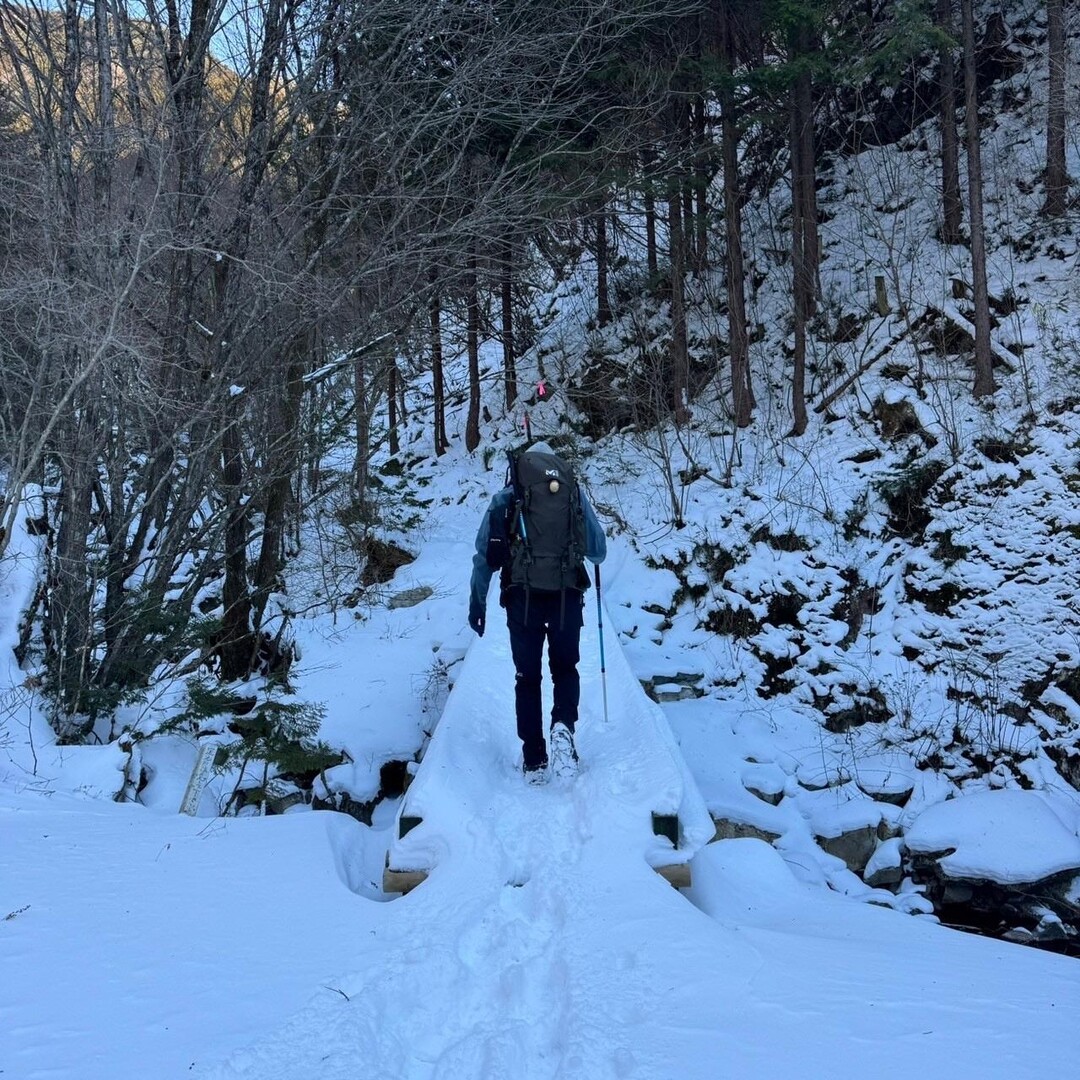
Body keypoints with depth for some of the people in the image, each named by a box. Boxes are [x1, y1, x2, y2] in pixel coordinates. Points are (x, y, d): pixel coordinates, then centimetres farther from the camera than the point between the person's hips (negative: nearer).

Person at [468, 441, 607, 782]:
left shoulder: (506, 497, 10)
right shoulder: (575, 492, 11)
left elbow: (484, 554, 6)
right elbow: (598, 551, 14)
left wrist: (477, 602, 12)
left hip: (523, 597, 0)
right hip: (567, 596, 0)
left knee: (527, 676, 12)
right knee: (565, 668, 19)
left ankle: (534, 761, 11)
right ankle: (563, 727, -9)